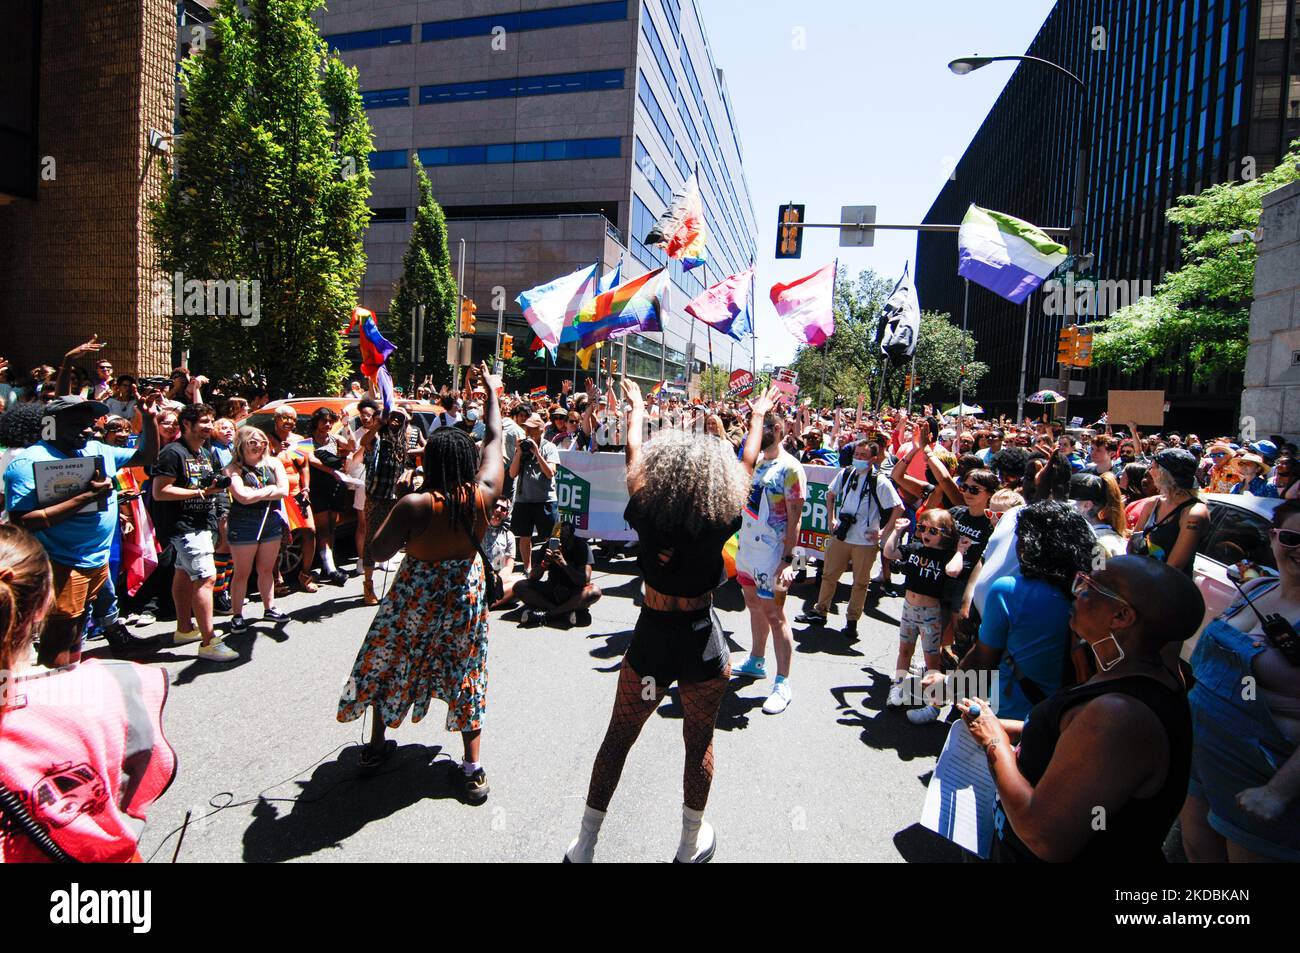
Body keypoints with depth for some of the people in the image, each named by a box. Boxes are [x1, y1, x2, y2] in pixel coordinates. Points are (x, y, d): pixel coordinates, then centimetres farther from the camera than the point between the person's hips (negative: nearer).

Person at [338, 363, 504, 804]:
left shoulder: (415, 505, -24)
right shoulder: (483, 496, -14)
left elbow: (379, 551, -17)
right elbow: (495, 441, -1)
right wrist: (493, 393, 10)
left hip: (415, 597, -2)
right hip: (465, 594, 2)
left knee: (389, 665, 21)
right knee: (465, 672, 14)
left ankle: (376, 746, 37)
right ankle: (473, 768, 13)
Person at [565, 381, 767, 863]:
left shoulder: (646, 514, -16)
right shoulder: (720, 522, -18)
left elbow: (634, 456, 1)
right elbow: (747, 465, -2)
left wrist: (637, 408, 19)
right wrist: (758, 416, 15)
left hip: (651, 637, 1)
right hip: (701, 641, -1)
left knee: (618, 738, 16)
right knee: (699, 743, 18)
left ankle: (585, 844, 29)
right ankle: (692, 843, 36)